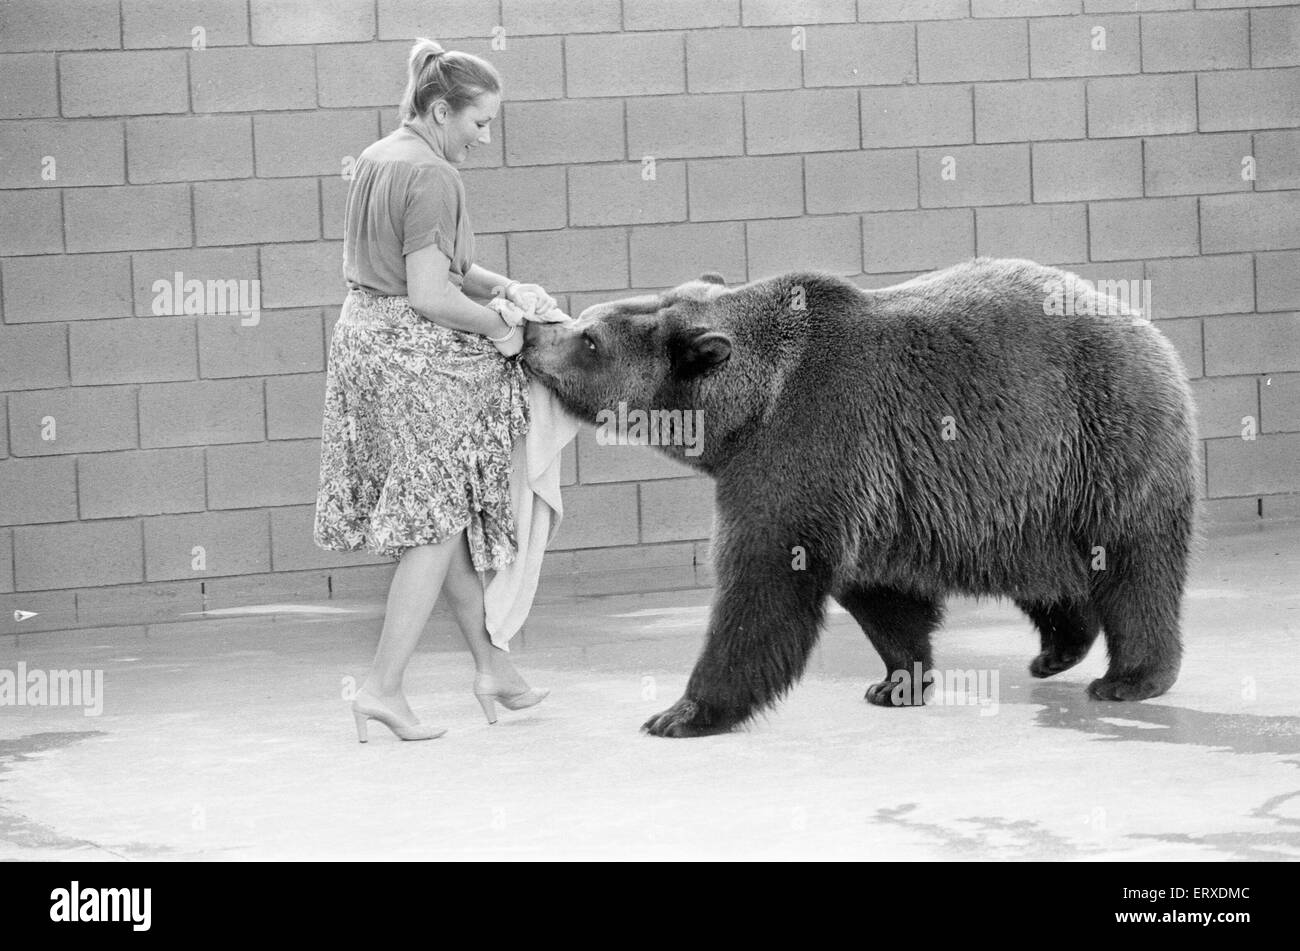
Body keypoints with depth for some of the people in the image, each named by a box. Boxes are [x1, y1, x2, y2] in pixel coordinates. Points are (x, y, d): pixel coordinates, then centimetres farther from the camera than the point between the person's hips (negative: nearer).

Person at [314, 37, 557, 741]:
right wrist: (498, 327, -8)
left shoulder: (375, 158, 12)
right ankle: (383, 689, -5)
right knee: (437, 523, -2)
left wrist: (505, 288, 10)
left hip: (364, 336, 9)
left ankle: (492, 667, 23)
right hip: (418, 358, -9)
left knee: (448, 517, 16)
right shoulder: (433, 177, -17)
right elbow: (429, 295, -21)